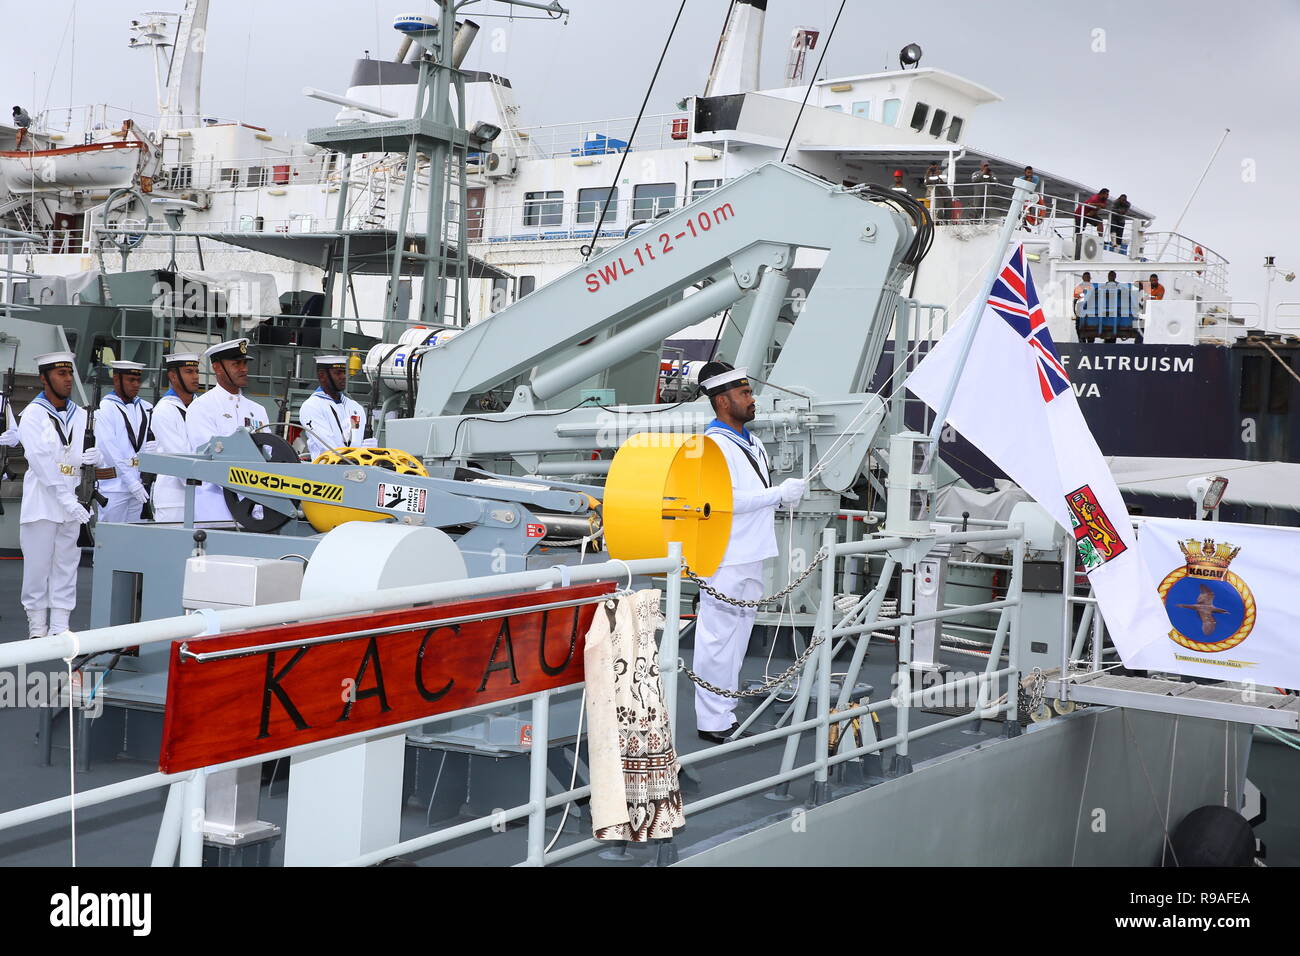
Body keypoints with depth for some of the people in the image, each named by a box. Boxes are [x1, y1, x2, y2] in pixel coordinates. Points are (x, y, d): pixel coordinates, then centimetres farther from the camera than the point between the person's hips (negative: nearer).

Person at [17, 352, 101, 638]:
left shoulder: (80, 415, 12)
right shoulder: (33, 414, -4)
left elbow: (96, 450, 17)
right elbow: (42, 461, -13)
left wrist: (95, 457, -9)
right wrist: (67, 501, -20)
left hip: (72, 502, 5)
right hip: (42, 502, -5)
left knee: (66, 566, 6)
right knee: (38, 566, -1)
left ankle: (60, 628, 10)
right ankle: (38, 629, 7)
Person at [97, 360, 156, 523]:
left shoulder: (145, 408, 14)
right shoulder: (106, 408, -3)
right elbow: (110, 450, -10)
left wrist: (155, 448, -6)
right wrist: (131, 482, -14)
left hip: (139, 485, 5)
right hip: (115, 486, -5)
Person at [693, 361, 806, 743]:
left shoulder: (751, 443, 17)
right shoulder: (712, 445, -13)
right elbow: (724, 499, -23)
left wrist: (787, 494, 10)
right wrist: (778, 494, -19)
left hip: (751, 557, 10)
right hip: (724, 559, -10)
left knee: (738, 636, 15)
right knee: (717, 637, -5)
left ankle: (726, 714, 25)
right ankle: (712, 721, 1)